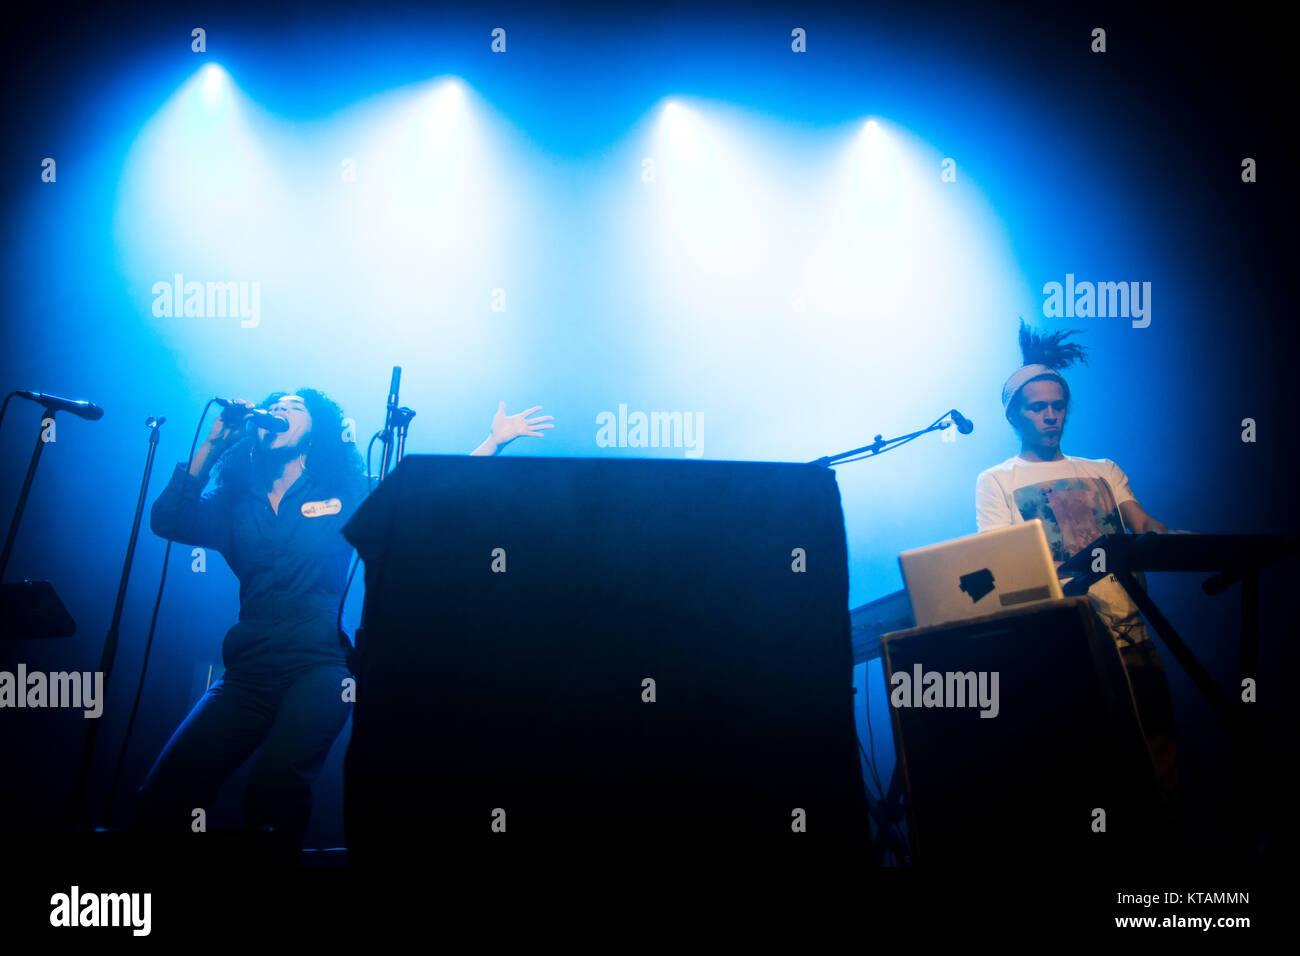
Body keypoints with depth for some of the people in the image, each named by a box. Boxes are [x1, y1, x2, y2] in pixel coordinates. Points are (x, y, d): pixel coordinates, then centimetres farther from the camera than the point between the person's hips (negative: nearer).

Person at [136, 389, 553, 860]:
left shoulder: (346, 495, 11)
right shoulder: (236, 504, 17)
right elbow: (167, 520, 5)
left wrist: (495, 440, 8)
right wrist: (213, 443, 1)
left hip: (319, 667, -3)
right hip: (248, 674, 3)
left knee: (273, 787, -30)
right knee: (161, 799, -14)